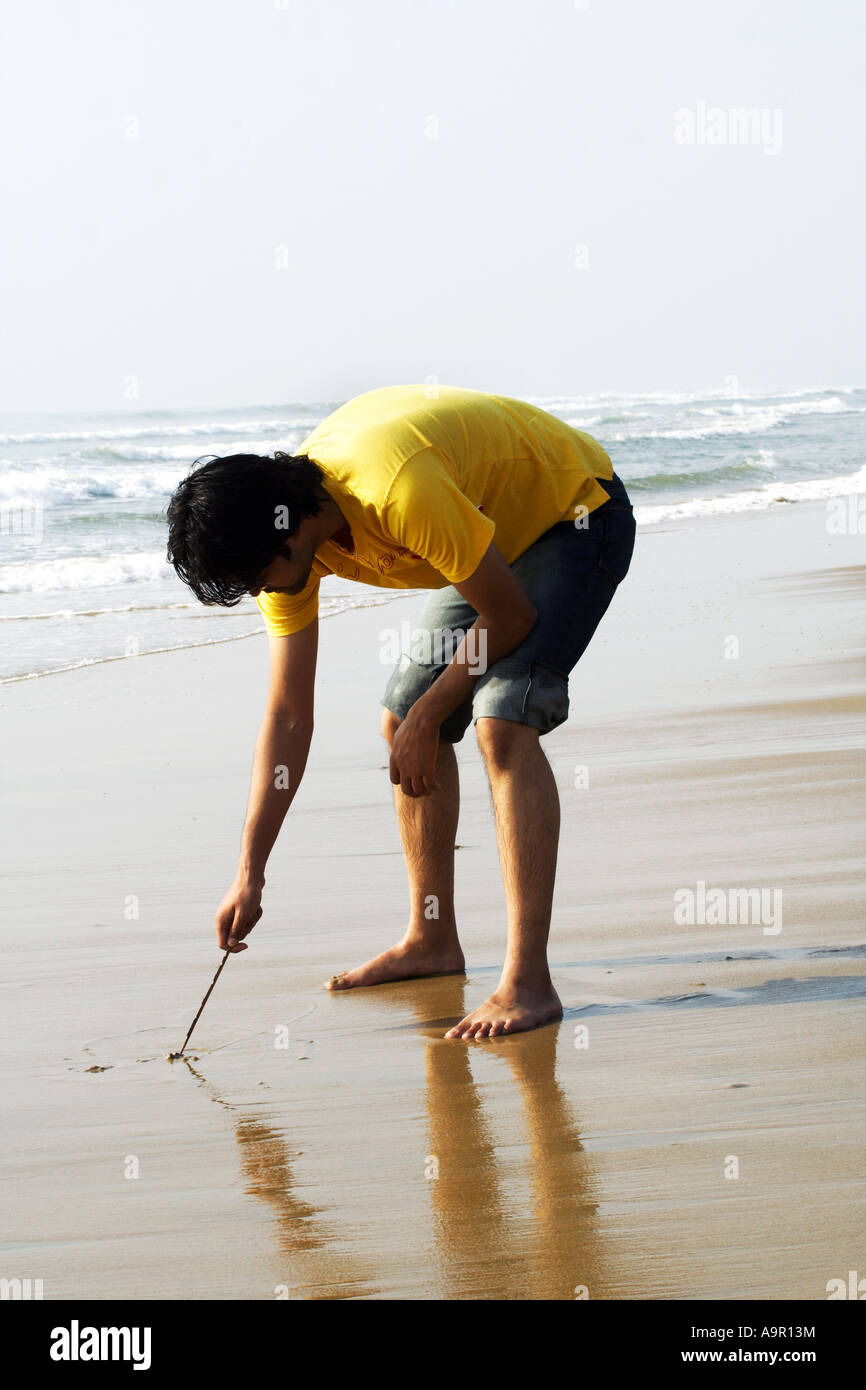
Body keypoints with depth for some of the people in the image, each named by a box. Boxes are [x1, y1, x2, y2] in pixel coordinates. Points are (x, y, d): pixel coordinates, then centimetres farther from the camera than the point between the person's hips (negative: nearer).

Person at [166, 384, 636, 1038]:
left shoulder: (399, 492, -39)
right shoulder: (286, 535, -12)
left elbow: (511, 618, -26)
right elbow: (288, 716, -7)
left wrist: (428, 716, -14)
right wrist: (249, 873, -9)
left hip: (576, 514, -8)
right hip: (496, 532, 8)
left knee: (502, 725, -23)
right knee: (401, 723, 6)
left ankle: (528, 982, -24)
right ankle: (431, 941, 22)